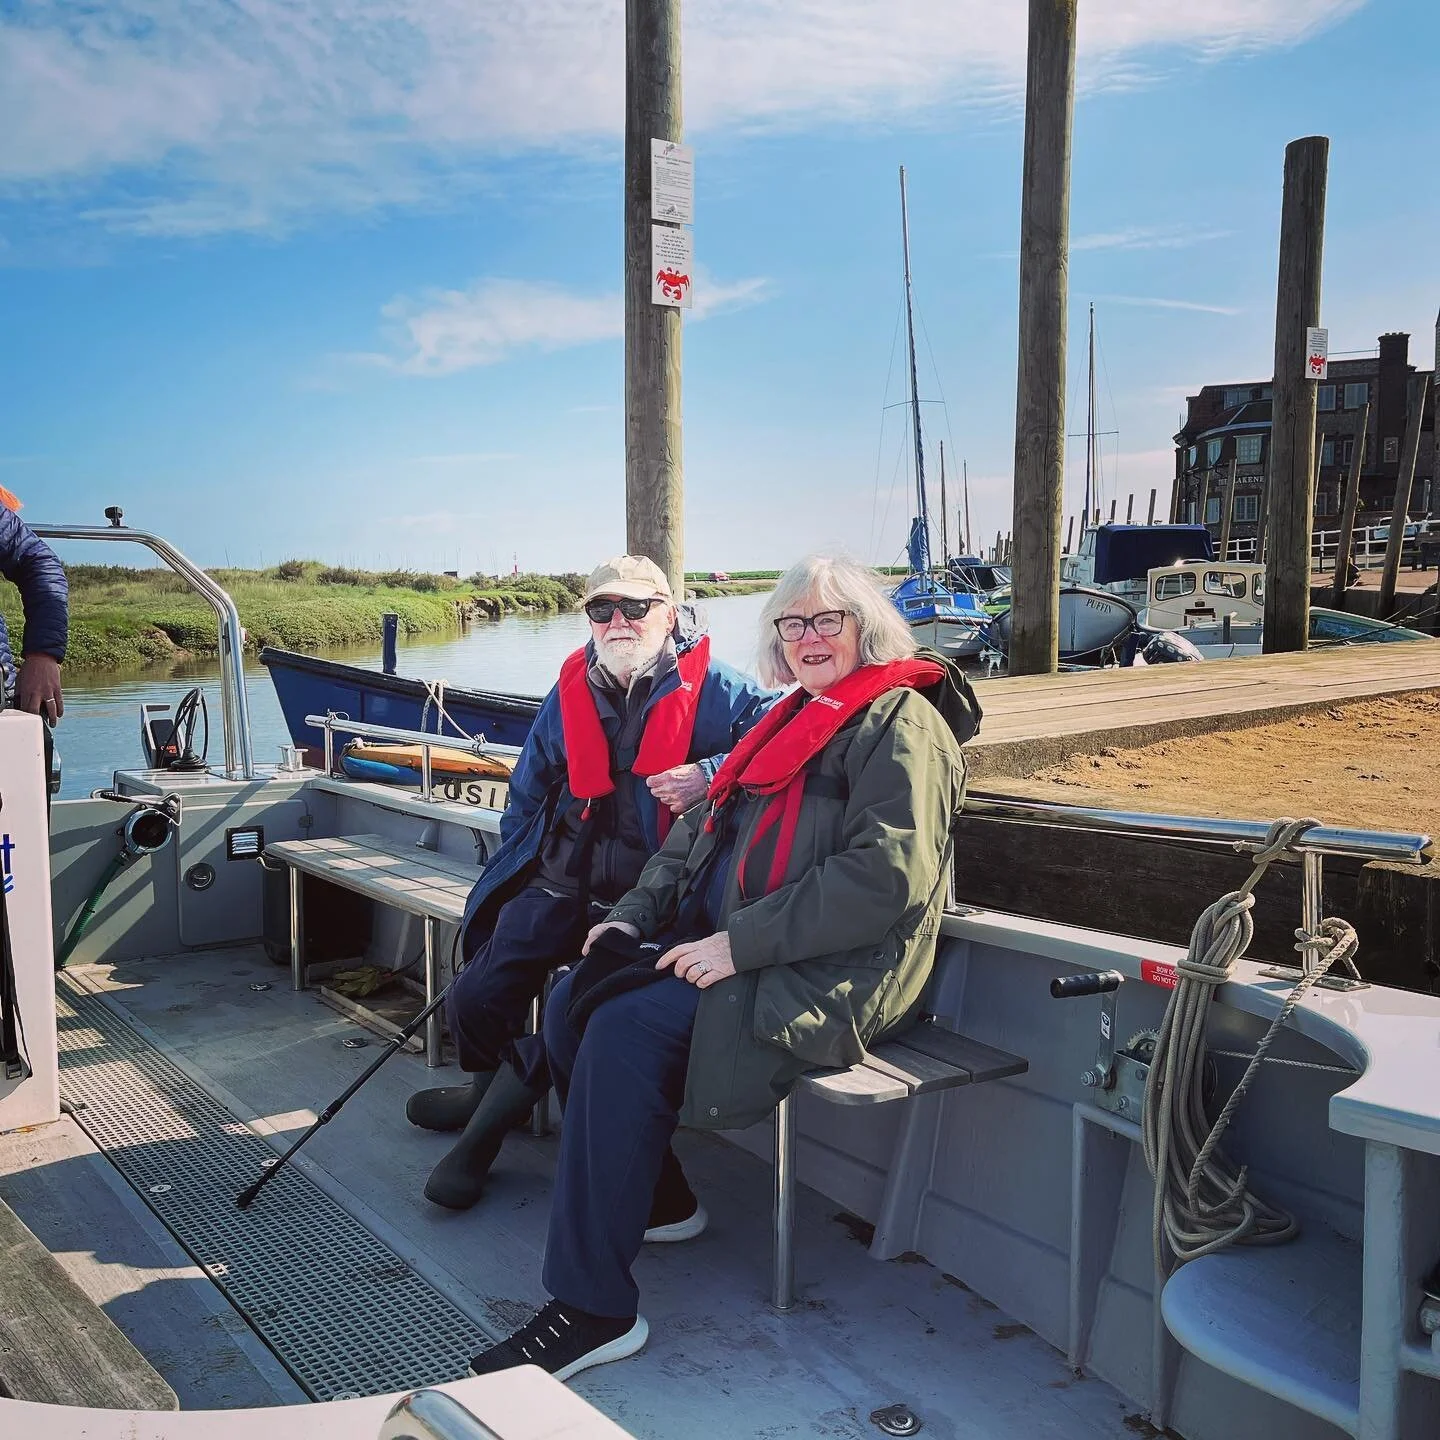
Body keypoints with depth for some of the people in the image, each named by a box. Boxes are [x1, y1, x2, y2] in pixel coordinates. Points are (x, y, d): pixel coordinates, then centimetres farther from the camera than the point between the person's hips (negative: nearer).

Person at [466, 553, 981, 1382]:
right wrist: (636, 915, 6)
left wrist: (742, 945, -22)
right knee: (572, 1002, -6)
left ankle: (595, 1309, -16)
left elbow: (888, 873, -21)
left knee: (624, 1032, -25)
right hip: (727, 942, 9)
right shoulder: (793, 720, 21)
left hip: (825, 976, -9)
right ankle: (656, 1193, 11)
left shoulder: (901, 721, -7)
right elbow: (704, 830, 23)